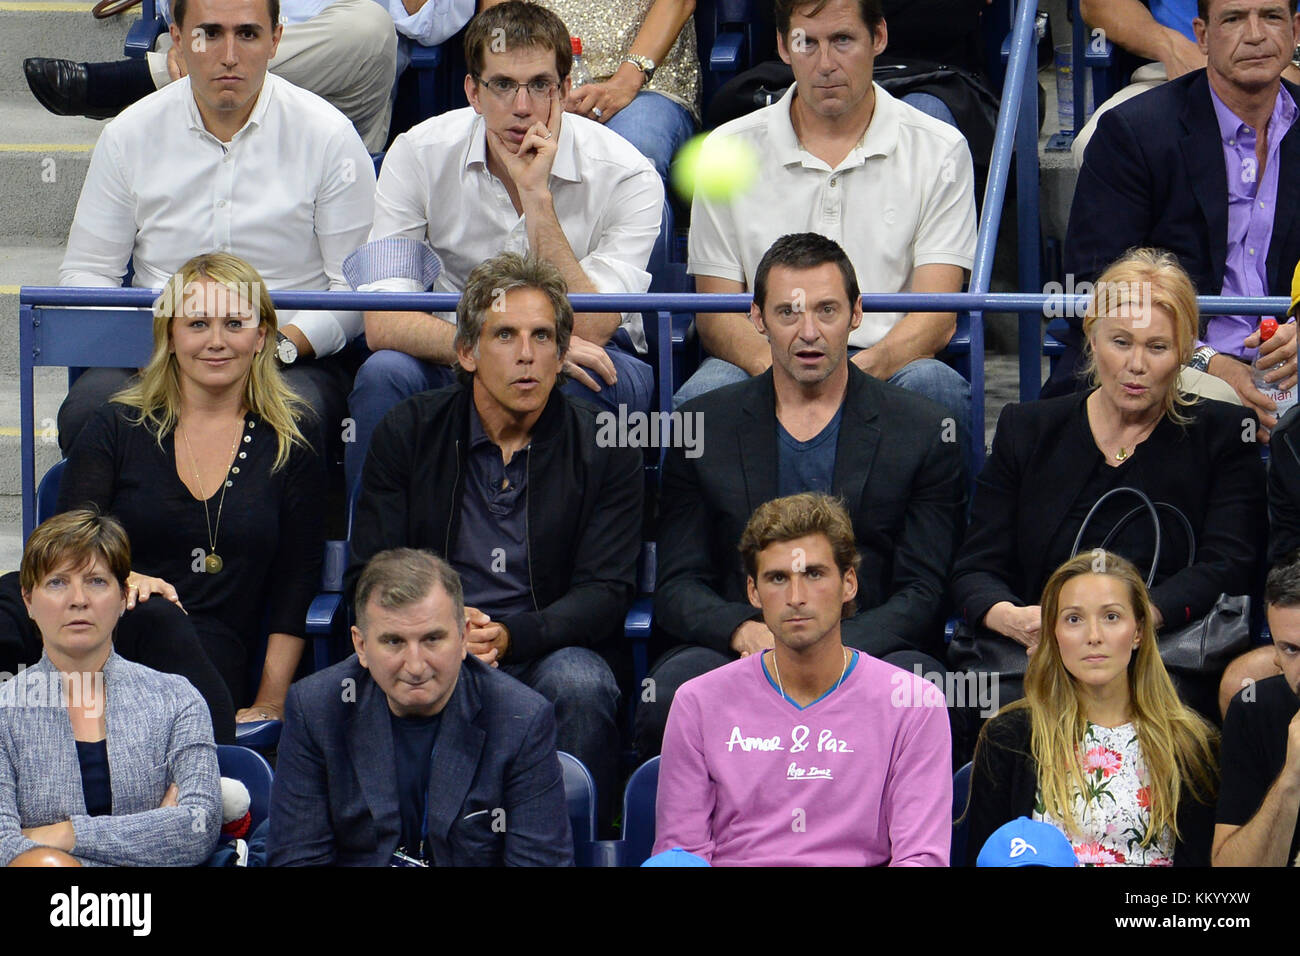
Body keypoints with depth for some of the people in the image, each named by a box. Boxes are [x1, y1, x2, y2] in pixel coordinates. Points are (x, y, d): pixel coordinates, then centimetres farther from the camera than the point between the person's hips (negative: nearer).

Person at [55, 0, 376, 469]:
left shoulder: (328, 136, -1)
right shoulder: (129, 135, 6)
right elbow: (85, 271, 11)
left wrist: (282, 343, -20)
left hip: (293, 357, -2)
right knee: (86, 412, -31)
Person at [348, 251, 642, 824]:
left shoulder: (604, 448, 4)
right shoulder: (407, 433, 7)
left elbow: (606, 589, -3)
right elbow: (370, 577, 4)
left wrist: (511, 637, -22)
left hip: (550, 653, 0)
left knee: (579, 682, -34)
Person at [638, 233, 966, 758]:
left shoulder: (924, 432, 9)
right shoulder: (704, 427, 13)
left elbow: (923, 593, 5)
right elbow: (677, 587, 10)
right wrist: (745, 632, -13)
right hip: (735, 651, 1)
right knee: (666, 700, -33)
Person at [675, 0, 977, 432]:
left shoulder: (939, 150, 6)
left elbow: (937, 316, -2)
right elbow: (716, 314, 5)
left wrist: (864, 369, -24)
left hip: (887, 366, 0)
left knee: (933, 386, -36)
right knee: (703, 396, -34)